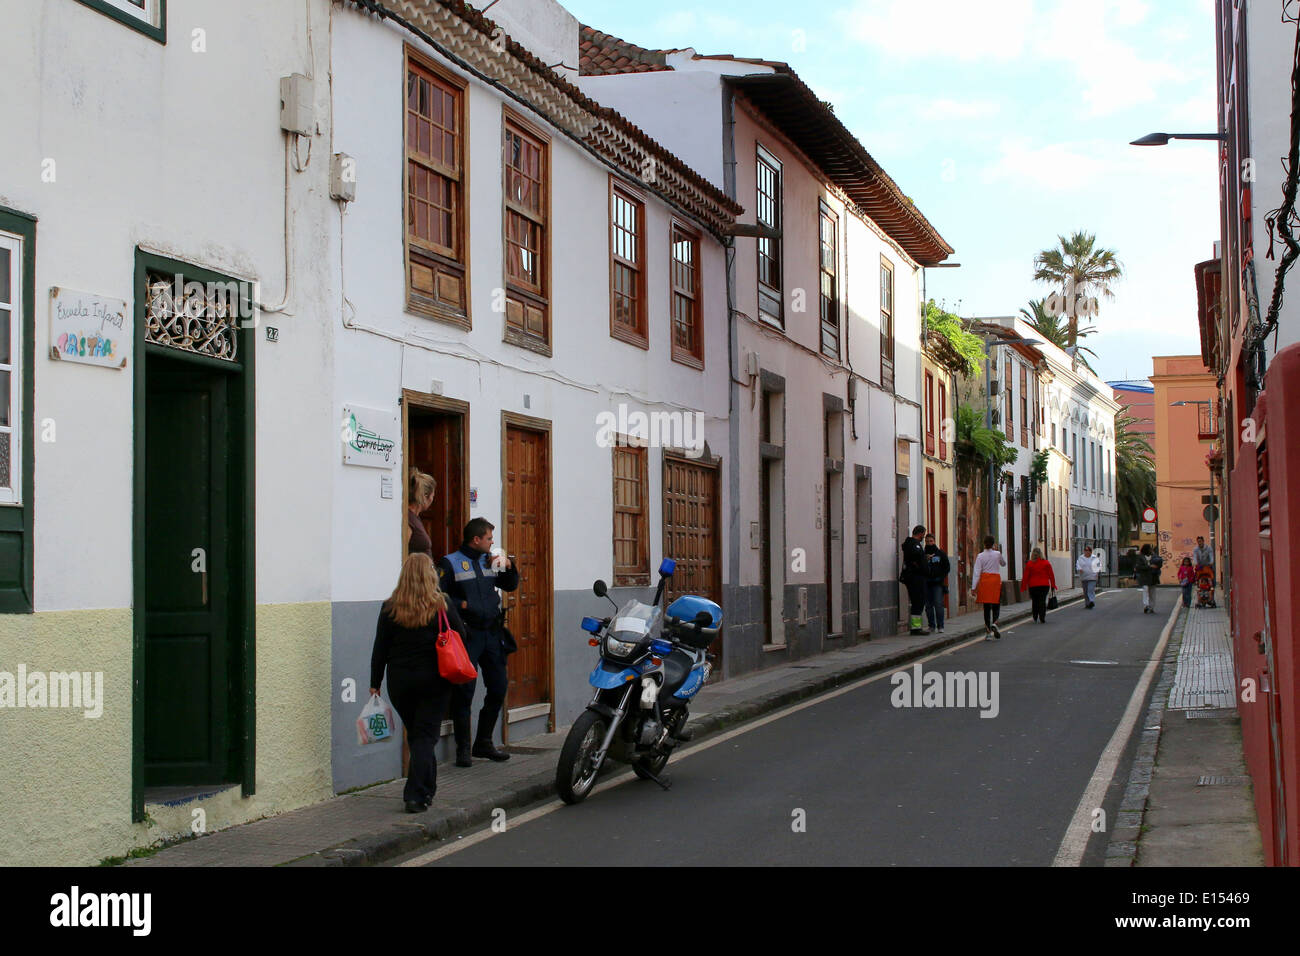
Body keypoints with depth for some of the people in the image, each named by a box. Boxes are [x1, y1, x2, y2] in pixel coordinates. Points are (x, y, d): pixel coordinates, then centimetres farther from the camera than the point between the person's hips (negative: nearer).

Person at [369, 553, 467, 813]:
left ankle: (427, 789, 27)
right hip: (434, 680, -2)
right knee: (425, 736, 1)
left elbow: (380, 648, 0)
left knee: (415, 735, 17)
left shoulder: (390, 608, -3)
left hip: (400, 682, 2)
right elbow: (461, 635, 2)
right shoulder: (441, 606, -8)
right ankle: (416, 796, -8)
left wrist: (375, 682, 7)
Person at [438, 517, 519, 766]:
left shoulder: (490, 560, 15)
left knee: (498, 689, 10)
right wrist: (460, 605, -16)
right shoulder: (450, 563, -4)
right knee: (464, 693, -4)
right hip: (467, 634, -6)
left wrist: (510, 567, 5)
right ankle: (463, 749, 4)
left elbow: (510, 585, 23)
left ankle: (484, 743, 23)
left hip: (493, 633, 6)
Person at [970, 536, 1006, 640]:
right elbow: (1004, 564, 18)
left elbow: (976, 572, -7)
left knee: (986, 606, 5)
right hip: (996, 580, -1)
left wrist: (974, 587, -6)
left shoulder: (980, 556, -4)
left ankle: (988, 631, 6)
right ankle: (994, 623, -22)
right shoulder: (997, 554, -2)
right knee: (996, 605, 6)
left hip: (984, 580, 1)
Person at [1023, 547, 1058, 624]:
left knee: (1035, 602, 14)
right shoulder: (1046, 563, 0)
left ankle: (1035, 618, 19)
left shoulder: (1029, 564, -2)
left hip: (1033, 586, 0)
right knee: (1042, 601, -1)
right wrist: (1053, 586, 9)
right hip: (1044, 585, 0)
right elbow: (1051, 575, 2)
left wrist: (1024, 587, 6)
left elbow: (1026, 576, -1)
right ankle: (1042, 618, -11)